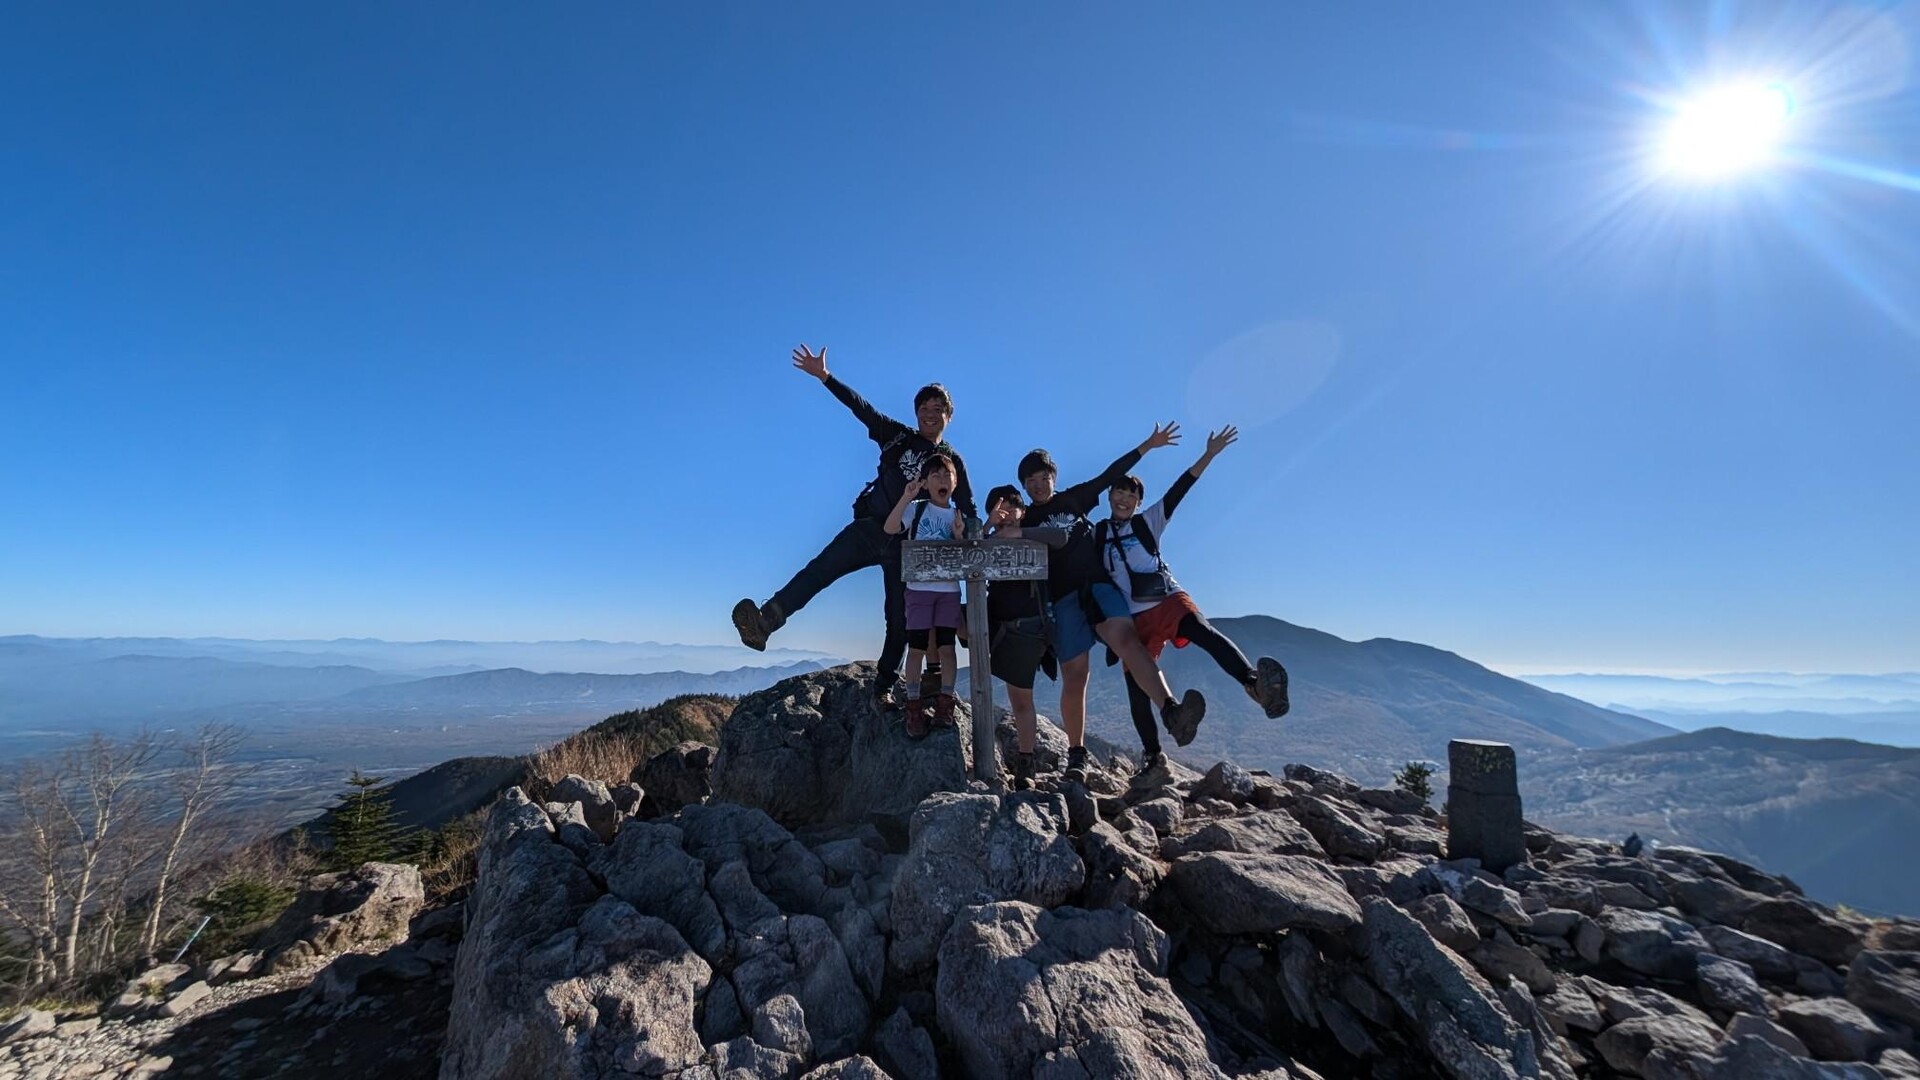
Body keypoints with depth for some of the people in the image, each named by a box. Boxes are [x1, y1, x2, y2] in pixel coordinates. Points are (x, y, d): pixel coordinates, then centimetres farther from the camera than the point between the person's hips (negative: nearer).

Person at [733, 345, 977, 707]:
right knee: (820, 568, -22)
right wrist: (824, 376, -7)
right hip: (870, 526, 0)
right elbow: (860, 406, 1)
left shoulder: (952, 461, 7)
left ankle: (885, 685, 14)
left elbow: (968, 510, 8)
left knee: (900, 617, 1)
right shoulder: (898, 437, 8)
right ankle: (765, 622, -36)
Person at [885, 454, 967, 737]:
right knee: (916, 648, -2)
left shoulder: (959, 517, 9)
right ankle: (914, 708, 6)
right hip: (919, 588, -2)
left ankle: (945, 704, 12)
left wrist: (959, 536, -12)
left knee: (947, 646, 2)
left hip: (949, 589, 3)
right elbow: (890, 528, -18)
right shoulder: (916, 509, 0)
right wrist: (905, 498, -26)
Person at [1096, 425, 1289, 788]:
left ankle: (1255, 684, -52)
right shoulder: (1098, 533, 13)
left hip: (1169, 599, -2)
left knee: (1204, 632, -33)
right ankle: (1154, 760, 11)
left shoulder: (1148, 522, 9)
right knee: (1136, 688, -1)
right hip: (1133, 616, 2)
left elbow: (1177, 492, 1)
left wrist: (1208, 456, -7)